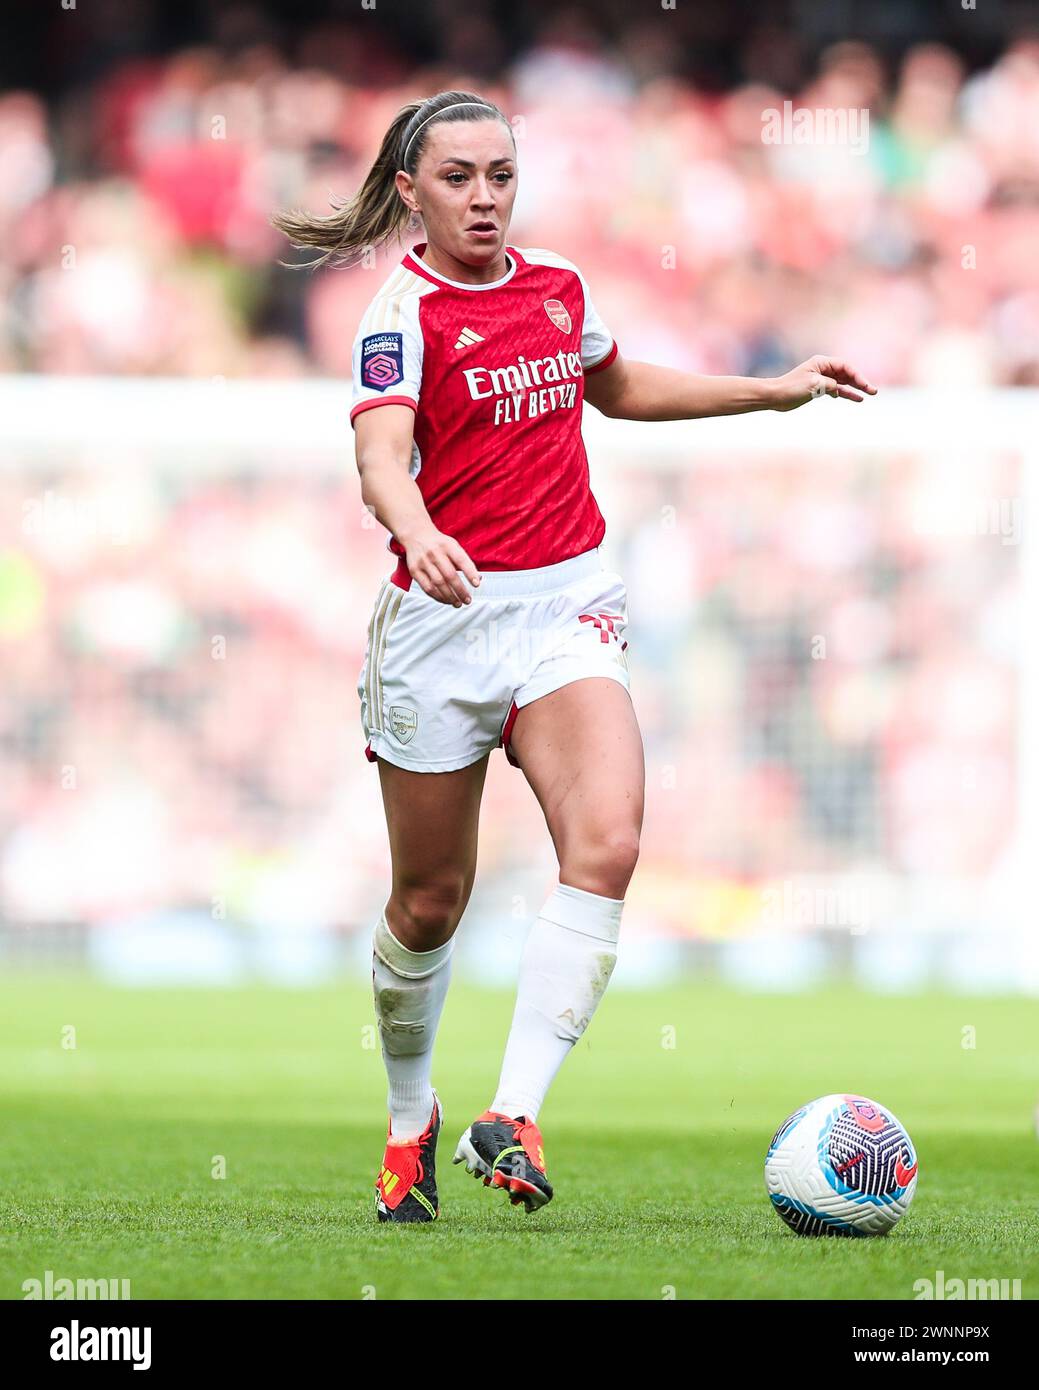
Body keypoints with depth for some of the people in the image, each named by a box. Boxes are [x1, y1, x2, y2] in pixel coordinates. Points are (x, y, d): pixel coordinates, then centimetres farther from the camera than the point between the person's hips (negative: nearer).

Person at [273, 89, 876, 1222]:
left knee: (605, 843, -22)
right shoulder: (403, 312, -9)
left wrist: (776, 390, 31)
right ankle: (410, 1120, 33)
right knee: (431, 902, 7)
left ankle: (511, 1118, -24)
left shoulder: (558, 286, 9)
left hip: (570, 605, 4)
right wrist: (417, 533, -48)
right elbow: (381, 454, -27)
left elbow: (619, 389, 30)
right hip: (444, 613, -4)